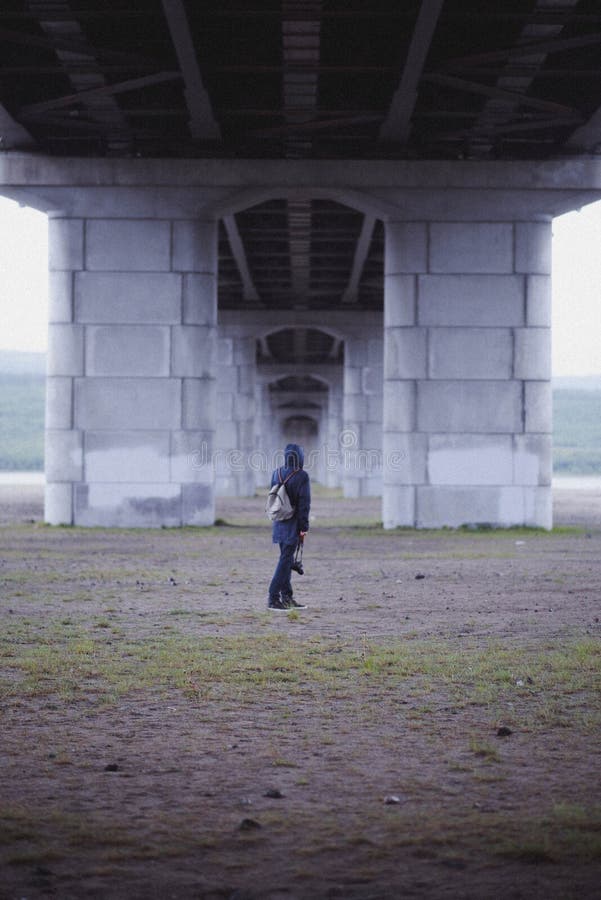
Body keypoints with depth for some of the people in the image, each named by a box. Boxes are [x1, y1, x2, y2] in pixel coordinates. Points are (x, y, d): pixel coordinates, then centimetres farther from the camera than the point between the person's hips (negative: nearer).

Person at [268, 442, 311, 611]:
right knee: (285, 560, -5)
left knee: (286, 559, 15)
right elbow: (304, 504, -14)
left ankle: (287, 598, 19)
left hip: (279, 525, 6)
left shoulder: (277, 474, 5)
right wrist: (304, 528, -10)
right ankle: (273, 598, -9)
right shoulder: (301, 477, -13)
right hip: (293, 525, -6)